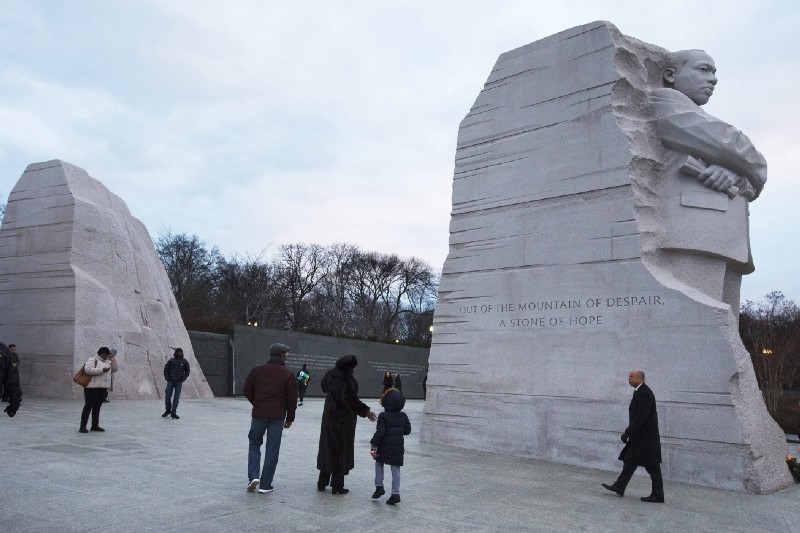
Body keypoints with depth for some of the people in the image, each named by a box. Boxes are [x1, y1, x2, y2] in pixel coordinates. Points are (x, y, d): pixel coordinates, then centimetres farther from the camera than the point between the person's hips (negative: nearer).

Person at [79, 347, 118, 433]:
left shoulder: (107, 362, 15)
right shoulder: (92, 359, -6)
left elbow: (115, 369, 6)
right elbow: (88, 369, -22)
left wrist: (113, 359, -5)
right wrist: (102, 370, -26)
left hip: (103, 387, 7)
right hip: (92, 387, -7)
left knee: (97, 407, 10)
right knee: (88, 406, -7)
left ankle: (95, 426, 15)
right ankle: (82, 427, -5)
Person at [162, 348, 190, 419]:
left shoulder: (185, 362, 4)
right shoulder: (171, 361, 2)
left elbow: (187, 372, 8)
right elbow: (165, 370, 6)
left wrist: (182, 379, -4)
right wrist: (167, 378, -4)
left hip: (179, 382, 0)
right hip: (170, 381, 0)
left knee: (176, 398, -3)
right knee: (167, 396, -1)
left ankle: (173, 412, 2)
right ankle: (168, 410, 19)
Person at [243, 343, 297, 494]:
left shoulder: (257, 370, 3)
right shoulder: (288, 374, -3)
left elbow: (247, 390, 3)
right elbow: (292, 398, -3)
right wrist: (290, 418, 7)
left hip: (258, 414, 2)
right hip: (277, 416, -1)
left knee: (254, 444, 18)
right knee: (272, 450, 5)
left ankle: (253, 477, 2)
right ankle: (265, 485, 7)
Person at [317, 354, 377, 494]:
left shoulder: (331, 374, -2)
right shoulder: (348, 380, -21)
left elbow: (323, 386, 16)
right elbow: (352, 400, -23)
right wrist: (365, 411, -13)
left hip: (329, 416, 7)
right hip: (344, 419, -6)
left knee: (327, 446, 16)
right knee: (341, 449, 4)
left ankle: (322, 483, 24)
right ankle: (337, 486, 11)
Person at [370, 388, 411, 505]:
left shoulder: (383, 416, -14)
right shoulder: (403, 416, 1)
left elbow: (380, 432, -18)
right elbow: (407, 430, 8)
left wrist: (374, 444, -11)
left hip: (385, 447, -3)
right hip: (398, 447, 3)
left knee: (379, 463, 21)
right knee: (395, 469, 6)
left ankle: (379, 486, 16)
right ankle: (395, 493, 3)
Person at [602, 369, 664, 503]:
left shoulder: (644, 393, -20)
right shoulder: (639, 392, 12)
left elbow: (641, 416, -25)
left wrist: (628, 433, -22)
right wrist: (629, 432, 18)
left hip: (646, 437, -10)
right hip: (639, 437, 10)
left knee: (652, 466, 0)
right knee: (629, 461, 12)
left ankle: (657, 495, 9)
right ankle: (619, 487, 18)